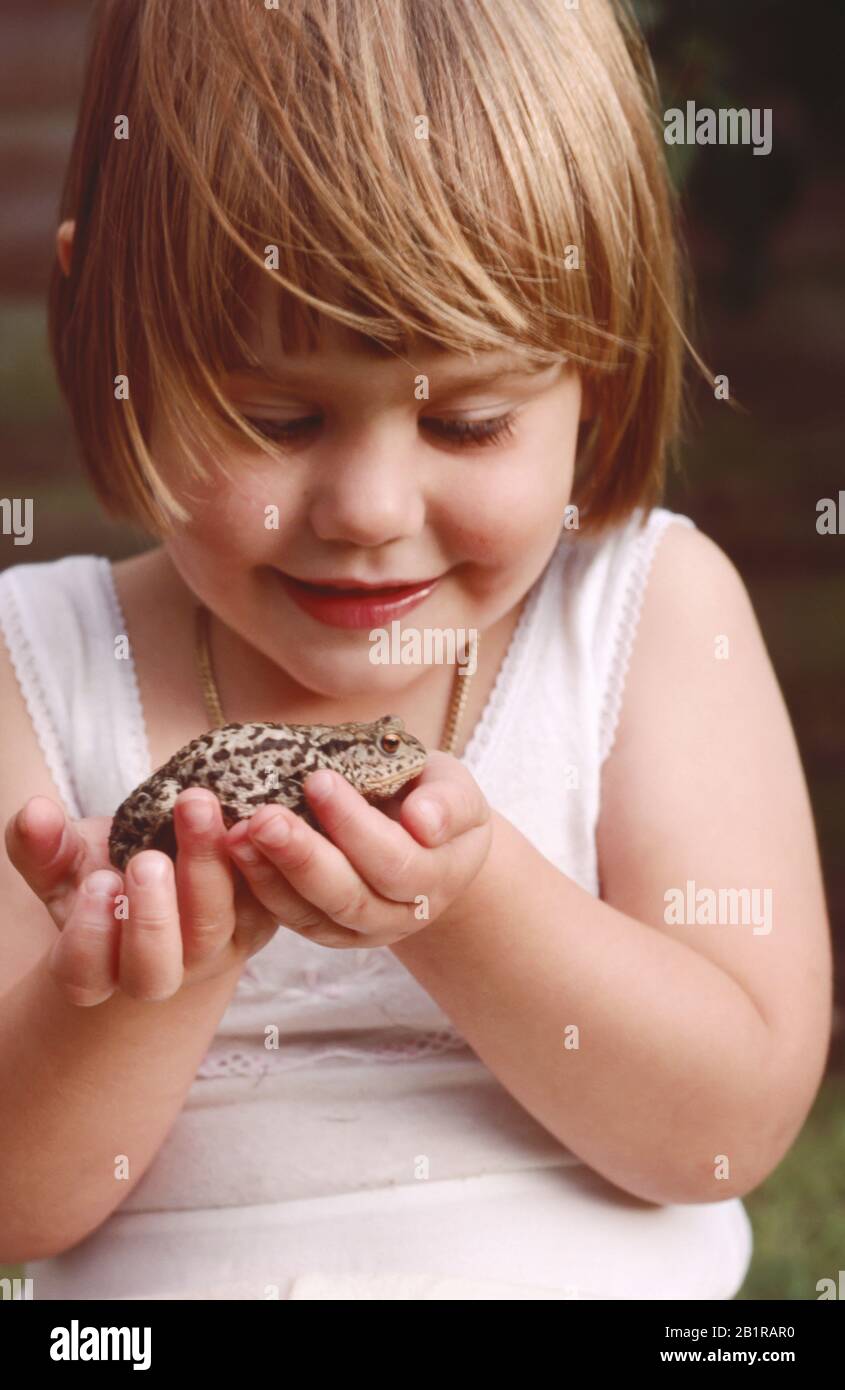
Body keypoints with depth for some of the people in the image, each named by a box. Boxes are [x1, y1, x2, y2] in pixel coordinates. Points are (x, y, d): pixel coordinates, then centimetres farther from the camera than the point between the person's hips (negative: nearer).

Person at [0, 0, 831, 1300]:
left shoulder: (654, 611, -3)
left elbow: (732, 1125, -8)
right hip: (162, 1284, 0)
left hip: (596, 1280, 0)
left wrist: (468, 900, -22)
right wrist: (145, 980, -23)